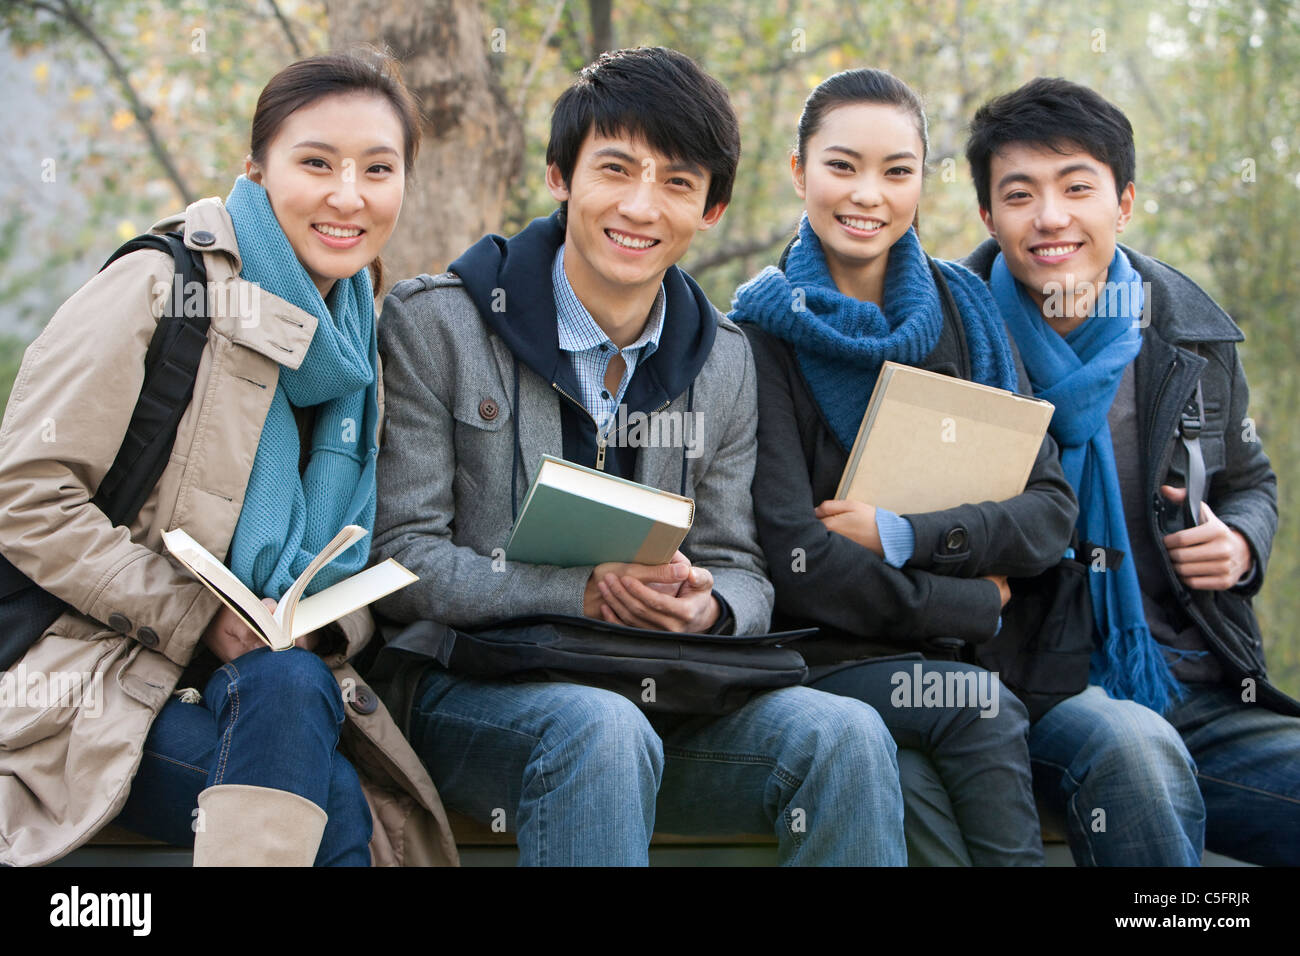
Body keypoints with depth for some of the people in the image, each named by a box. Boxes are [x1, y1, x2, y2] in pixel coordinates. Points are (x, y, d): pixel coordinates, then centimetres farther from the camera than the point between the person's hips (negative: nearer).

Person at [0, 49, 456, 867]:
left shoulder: (363, 339, 14)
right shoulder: (157, 288, -5)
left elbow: (374, 556, 19)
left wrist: (339, 623, -6)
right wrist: (197, 619, -18)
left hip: (290, 684, 5)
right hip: (105, 693, -5)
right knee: (337, 814, -32)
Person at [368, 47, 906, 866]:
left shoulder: (724, 361, 13)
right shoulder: (434, 325, -1)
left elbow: (740, 573, 13)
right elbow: (401, 560, -7)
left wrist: (706, 606, -13)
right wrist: (585, 593, -19)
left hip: (658, 697, 4)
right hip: (472, 689, -4)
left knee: (847, 735, -23)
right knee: (602, 730, -38)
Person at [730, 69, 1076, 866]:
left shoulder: (964, 314, 10)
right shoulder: (765, 330, -2)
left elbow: (1052, 510, 3)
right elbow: (796, 561, -10)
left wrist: (903, 534, -11)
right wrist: (977, 604, -7)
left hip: (954, 660, 2)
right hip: (818, 661, -2)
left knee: (912, 788, -31)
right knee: (981, 711, -31)